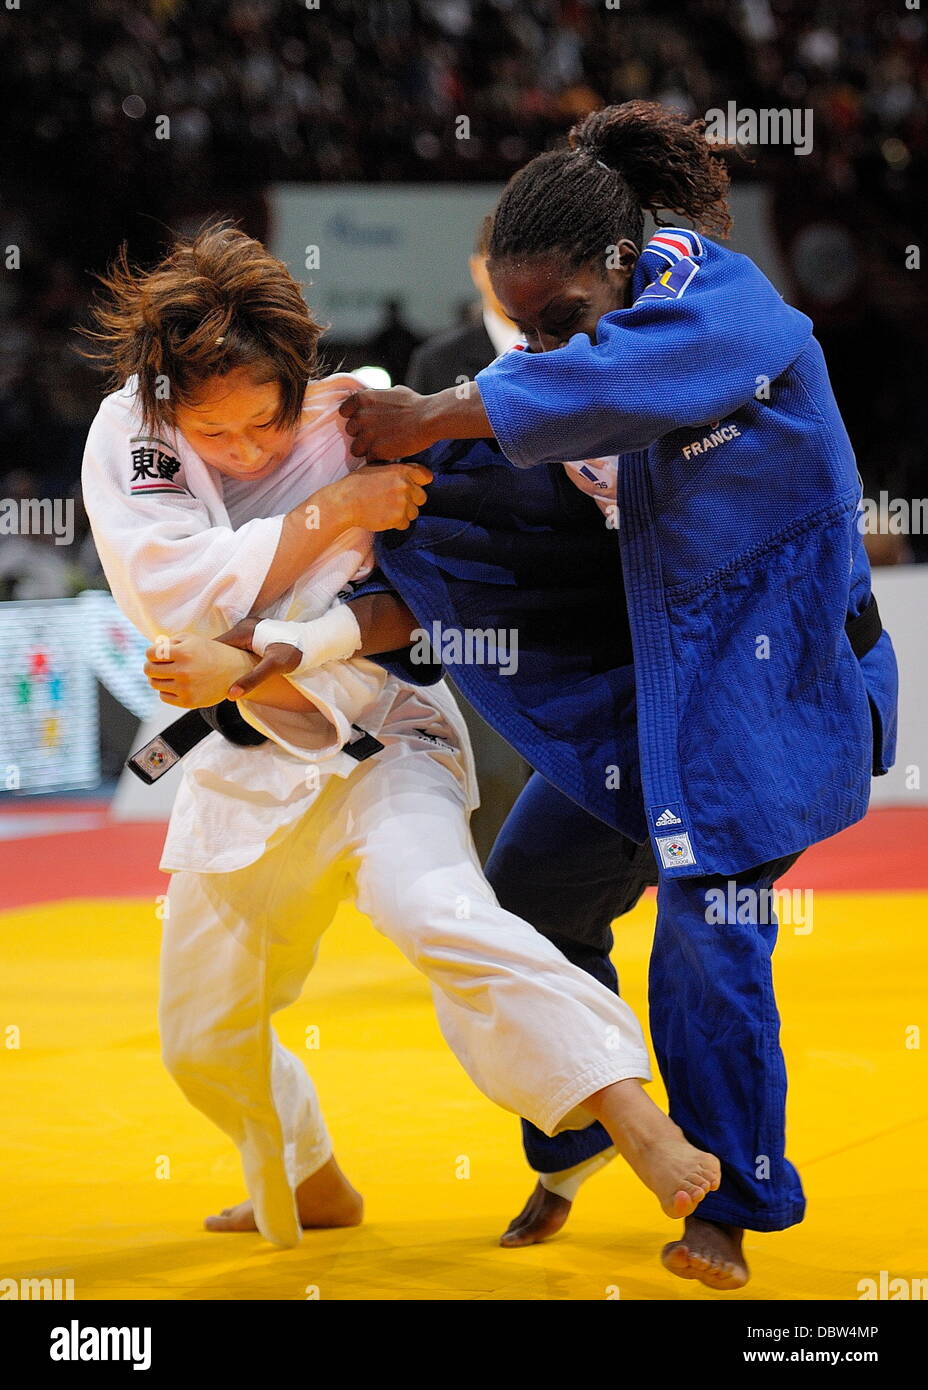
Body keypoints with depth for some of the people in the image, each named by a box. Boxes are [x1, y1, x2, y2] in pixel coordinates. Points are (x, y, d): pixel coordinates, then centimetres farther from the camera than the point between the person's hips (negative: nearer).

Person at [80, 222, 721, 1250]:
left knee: (438, 913, -33)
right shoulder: (128, 433, -11)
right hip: (245, 767, 4)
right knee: (204, 1038, 15)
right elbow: (170, 594, -23)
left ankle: (639, 1124, -37)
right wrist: (330, 512, -27)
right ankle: (312, 1186, 43)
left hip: (377, 741, -4)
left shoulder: (355, 426, -15)